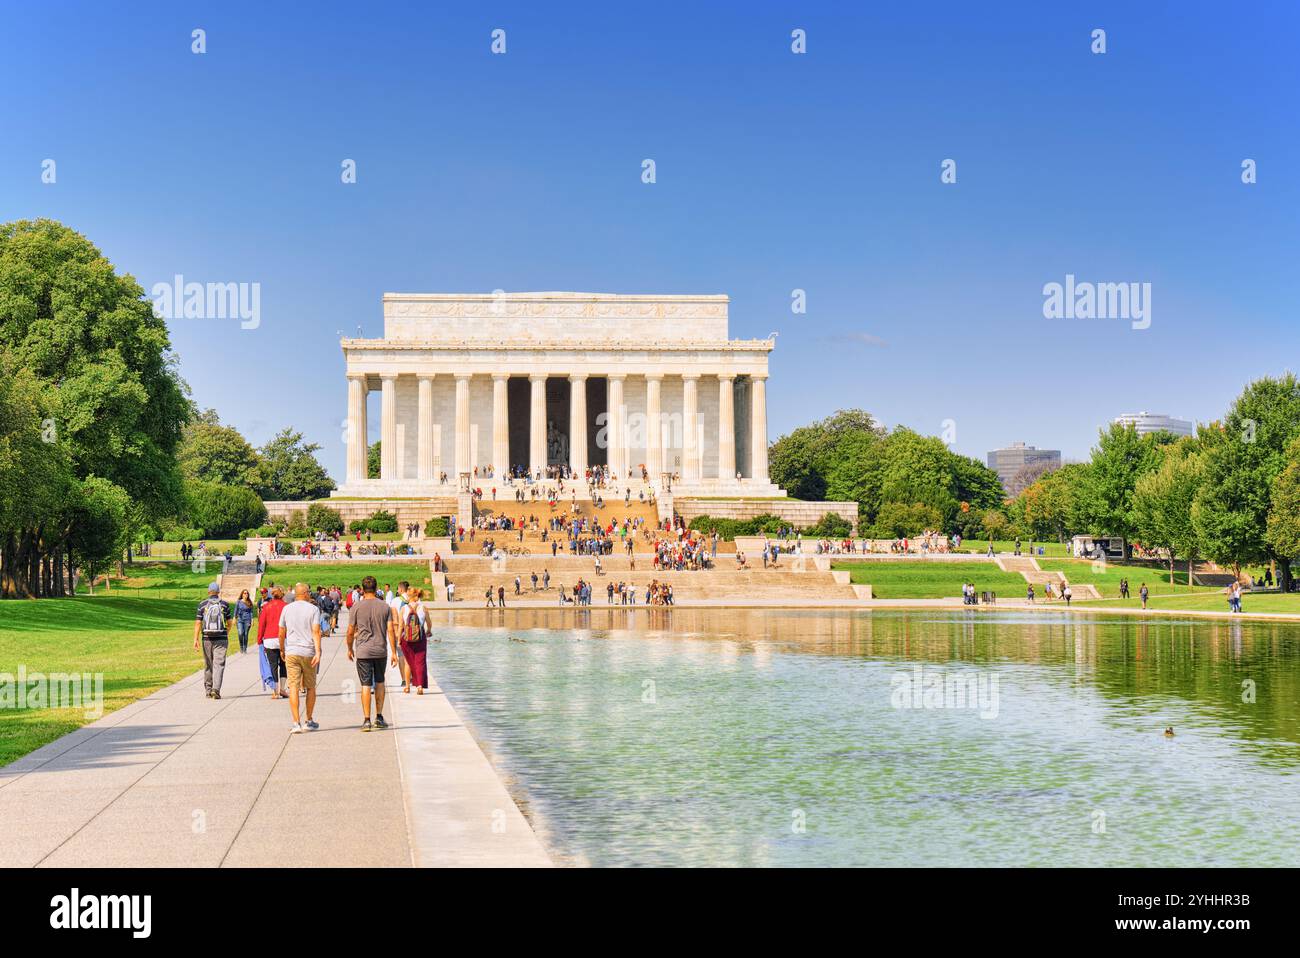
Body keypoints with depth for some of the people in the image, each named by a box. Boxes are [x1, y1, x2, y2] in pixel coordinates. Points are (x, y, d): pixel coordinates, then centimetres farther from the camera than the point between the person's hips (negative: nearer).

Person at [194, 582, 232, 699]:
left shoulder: (202, 604, 1)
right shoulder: (225, 604, 1)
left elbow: (198, 623, -3)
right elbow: (229, 622, 8)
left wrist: (196, 639, -1)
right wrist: (227, 634, 27)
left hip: (207, 638, 1)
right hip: (221, 639, -1)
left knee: (208, 665, 12)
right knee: (219, 664, -4)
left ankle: (208, 689, 19)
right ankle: (216, 689, -19)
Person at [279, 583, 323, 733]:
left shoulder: (287, 609, 7)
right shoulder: (313, 609, -2)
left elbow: (281, 633, 9)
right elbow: (316, 632, -12)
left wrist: (282, 650, 22)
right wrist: (318, 652, -16)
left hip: (291, 652, 1)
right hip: (308, 652, -1)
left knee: (293, 687, -3)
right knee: (310, 687, 13)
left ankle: (296, 723, -10)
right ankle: (309, 721, 19)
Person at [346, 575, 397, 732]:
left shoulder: (357, 607, -5)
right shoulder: (385, 606, 1)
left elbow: (351, 632, -2)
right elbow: (391, 631, -2)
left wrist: (350, 649, 14)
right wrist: (394, 652, 1)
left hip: (363, 651, -2)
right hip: (381, 650, 2)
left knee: (366, 685, 0)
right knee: (379, 683, 17)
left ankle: (366, 720, -3)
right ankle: (379, 717, 17)